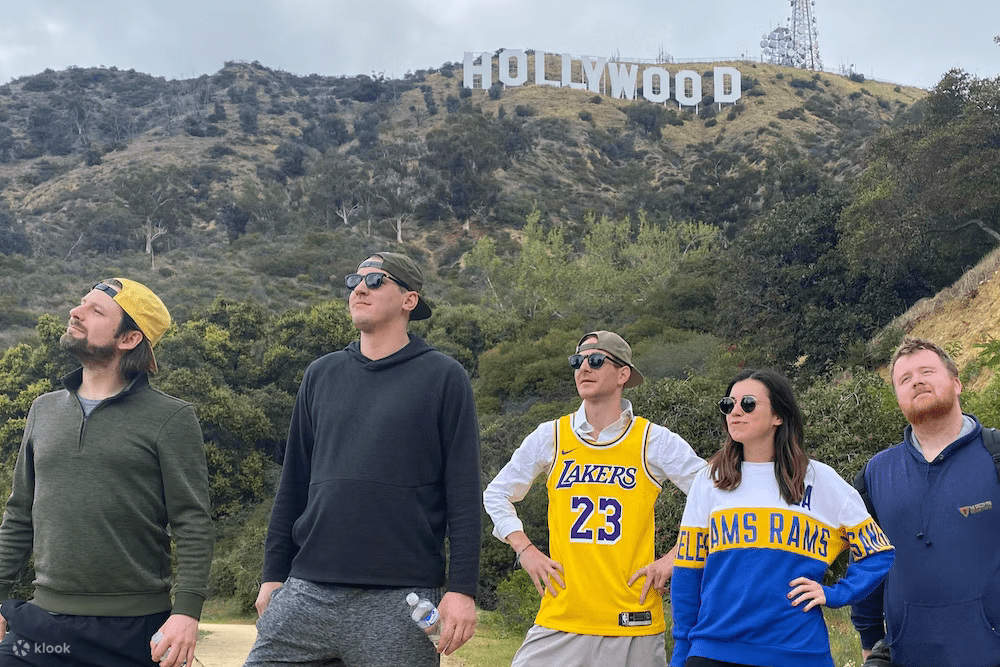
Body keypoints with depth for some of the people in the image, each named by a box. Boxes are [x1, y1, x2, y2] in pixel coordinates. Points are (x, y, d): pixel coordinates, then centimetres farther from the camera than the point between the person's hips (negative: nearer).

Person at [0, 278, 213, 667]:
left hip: (136, 629, -4)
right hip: (43, 621, 4)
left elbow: (194, 526, -8)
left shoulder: (170, 418, -3)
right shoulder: (44, 410, 13)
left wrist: (186, 611, -17)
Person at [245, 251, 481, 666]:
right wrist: (273, 574, 11)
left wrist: (462, 589, -10)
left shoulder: (442, 377, 1)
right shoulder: (321, 375, 14)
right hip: (307, 593, 4)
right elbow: (293, 484, 15)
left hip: (400, 601, -4)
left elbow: (463, 493, -4)